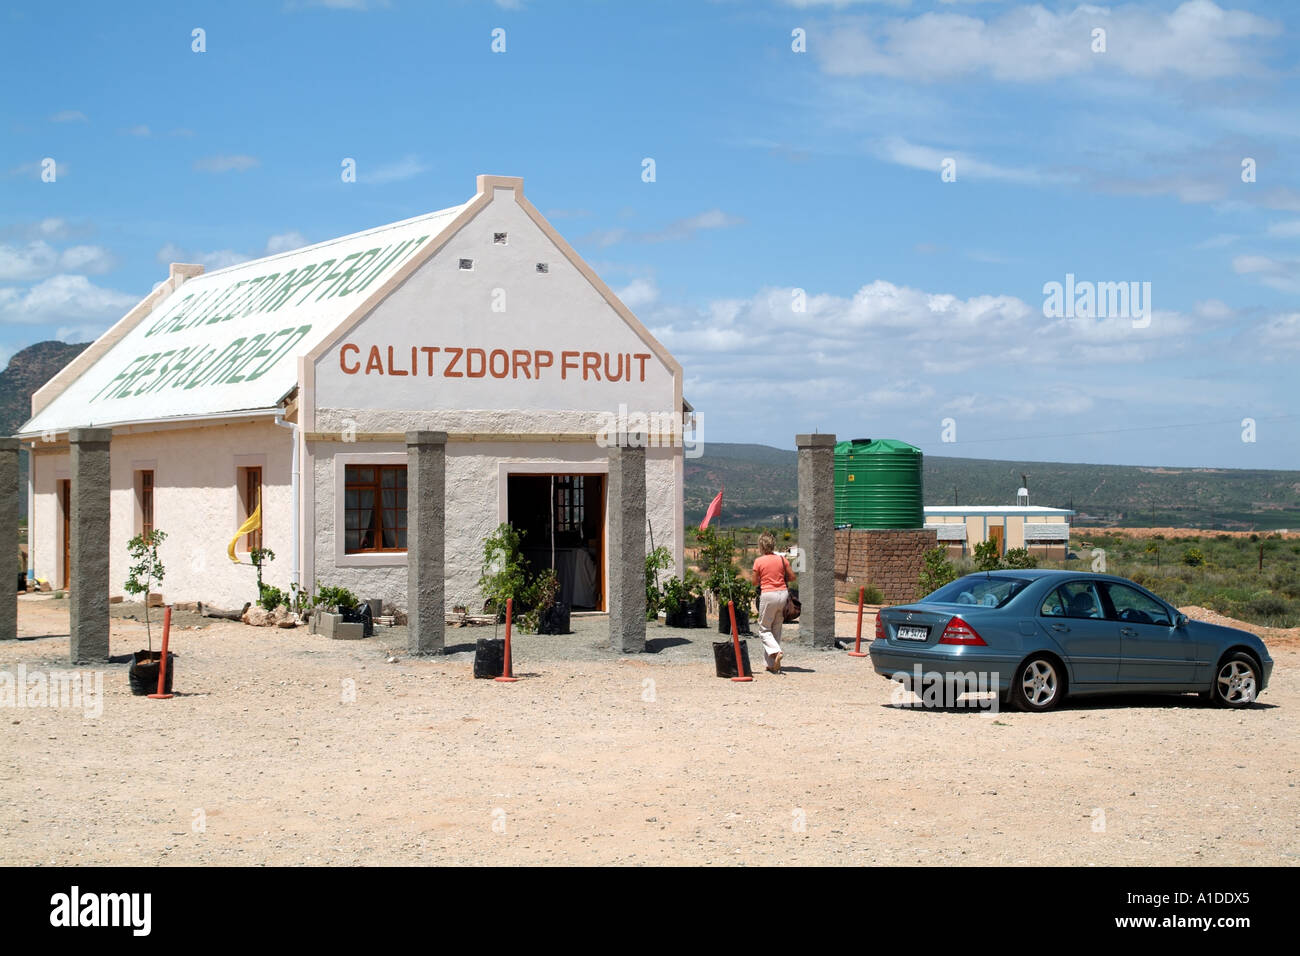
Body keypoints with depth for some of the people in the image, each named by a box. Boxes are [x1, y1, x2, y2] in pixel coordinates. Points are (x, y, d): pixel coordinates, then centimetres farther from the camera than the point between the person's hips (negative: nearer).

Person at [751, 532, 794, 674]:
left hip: (768, 595, -4)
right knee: (776, 629, 12)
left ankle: (776, 652, -19)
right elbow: (792, 577, 7)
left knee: (764, 629, 8)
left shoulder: (758, 561, -7)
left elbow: (755, 583, -2)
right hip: (783, 593, 4)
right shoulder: (781, 559, 2)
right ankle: (772, 665, 12)